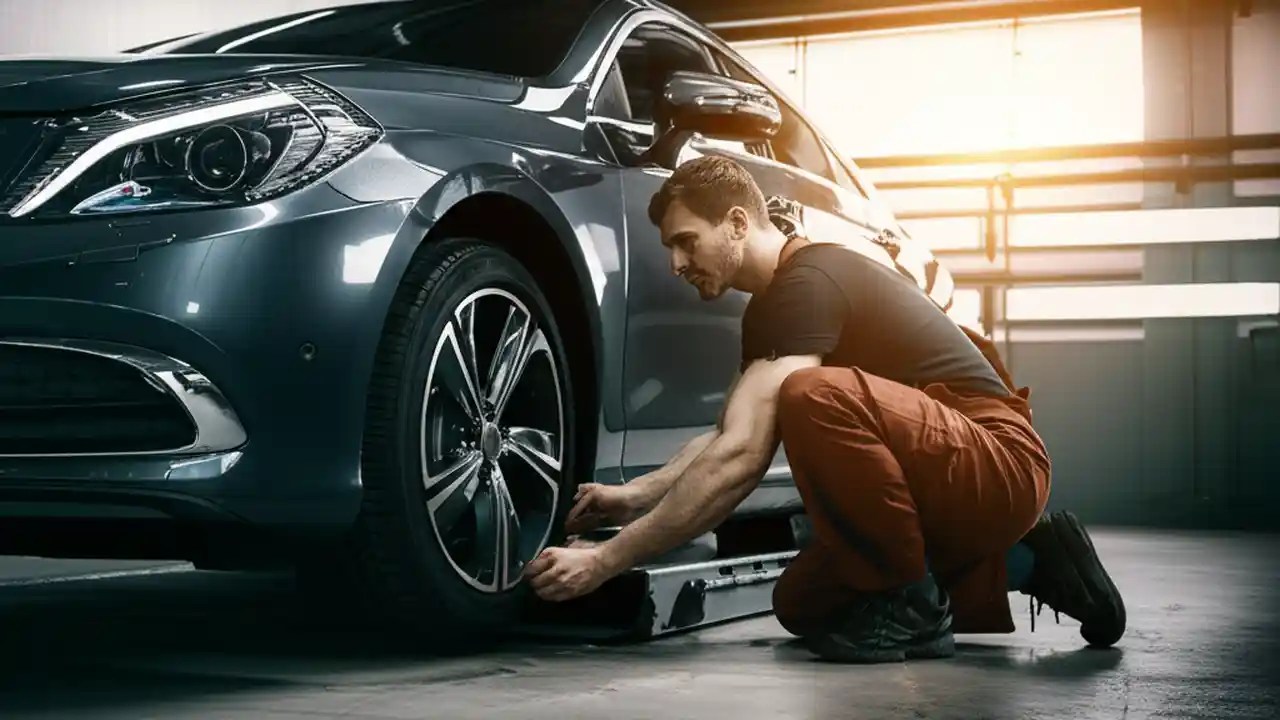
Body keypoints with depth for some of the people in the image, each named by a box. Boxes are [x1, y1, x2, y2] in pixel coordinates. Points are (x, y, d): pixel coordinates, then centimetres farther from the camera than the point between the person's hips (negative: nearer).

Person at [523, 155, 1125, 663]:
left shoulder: (807, 279, -18)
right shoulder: (771, 304, 13)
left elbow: (741, 457, -26)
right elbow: (727, 436, 21)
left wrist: (605, 560, -23)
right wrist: (636, 494, 3)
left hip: (997, 461, -11)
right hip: (940, 481, 11)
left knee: (814, 394, -33)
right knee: (802, 606, 15)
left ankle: (910, 610, -15)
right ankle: (1016, 566, 16)